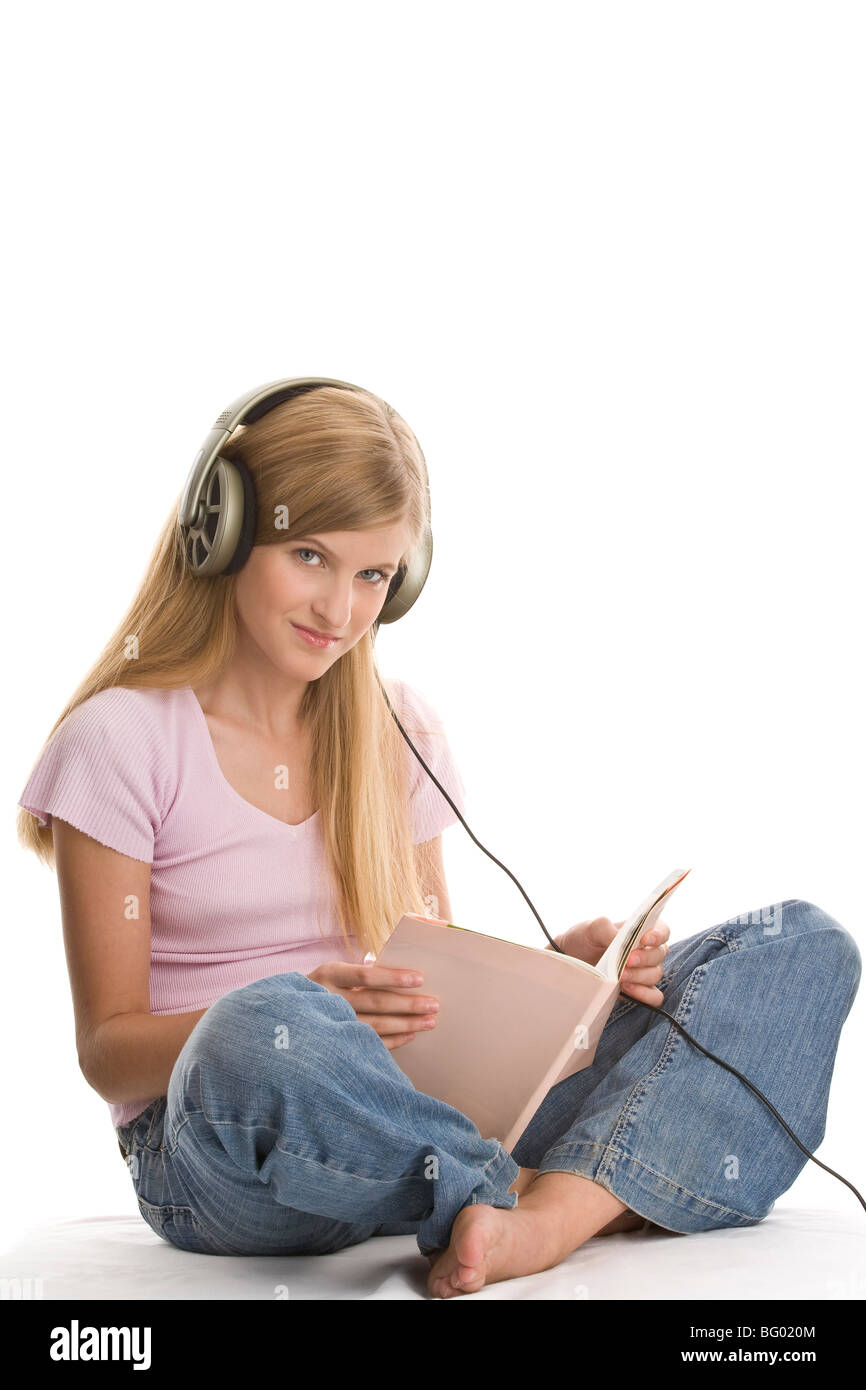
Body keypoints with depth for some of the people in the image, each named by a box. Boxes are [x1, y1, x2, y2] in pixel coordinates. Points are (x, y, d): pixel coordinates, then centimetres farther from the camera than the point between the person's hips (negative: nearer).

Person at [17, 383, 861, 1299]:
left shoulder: (398, 733, 12)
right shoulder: (121, 742, -3)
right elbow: (107, 1049, -6)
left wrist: (568, 964, -8)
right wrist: (313, 1016, -25)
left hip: (426, 1110, 5)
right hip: (219, 1151, -5)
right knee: (270, 1032, -44)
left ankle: (561, 1209, -31)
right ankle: (614, 1199, -20)